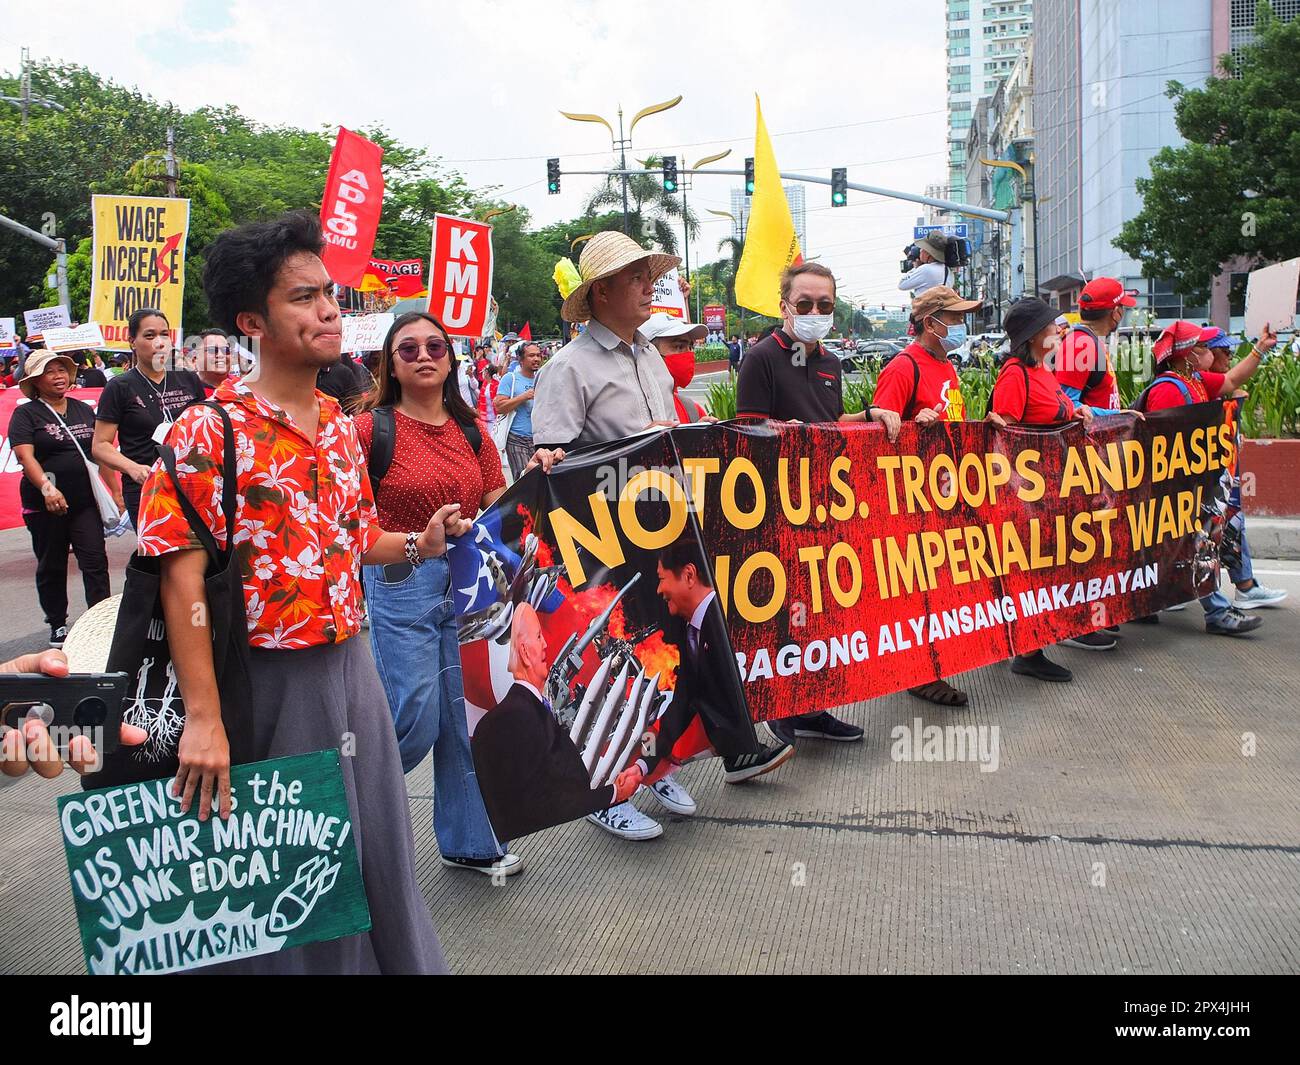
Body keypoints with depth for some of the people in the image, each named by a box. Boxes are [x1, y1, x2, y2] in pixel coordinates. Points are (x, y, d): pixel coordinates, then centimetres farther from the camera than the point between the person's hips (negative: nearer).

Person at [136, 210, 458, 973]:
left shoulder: (338, 421, 7)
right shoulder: (211, 430, -15)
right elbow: (183, 577, -18)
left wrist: (420, 545, -3)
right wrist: (205, 720, -21)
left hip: (351, 663, 6)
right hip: (271, 680, -6)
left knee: (378, 846, 18)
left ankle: (399, 956, 39)